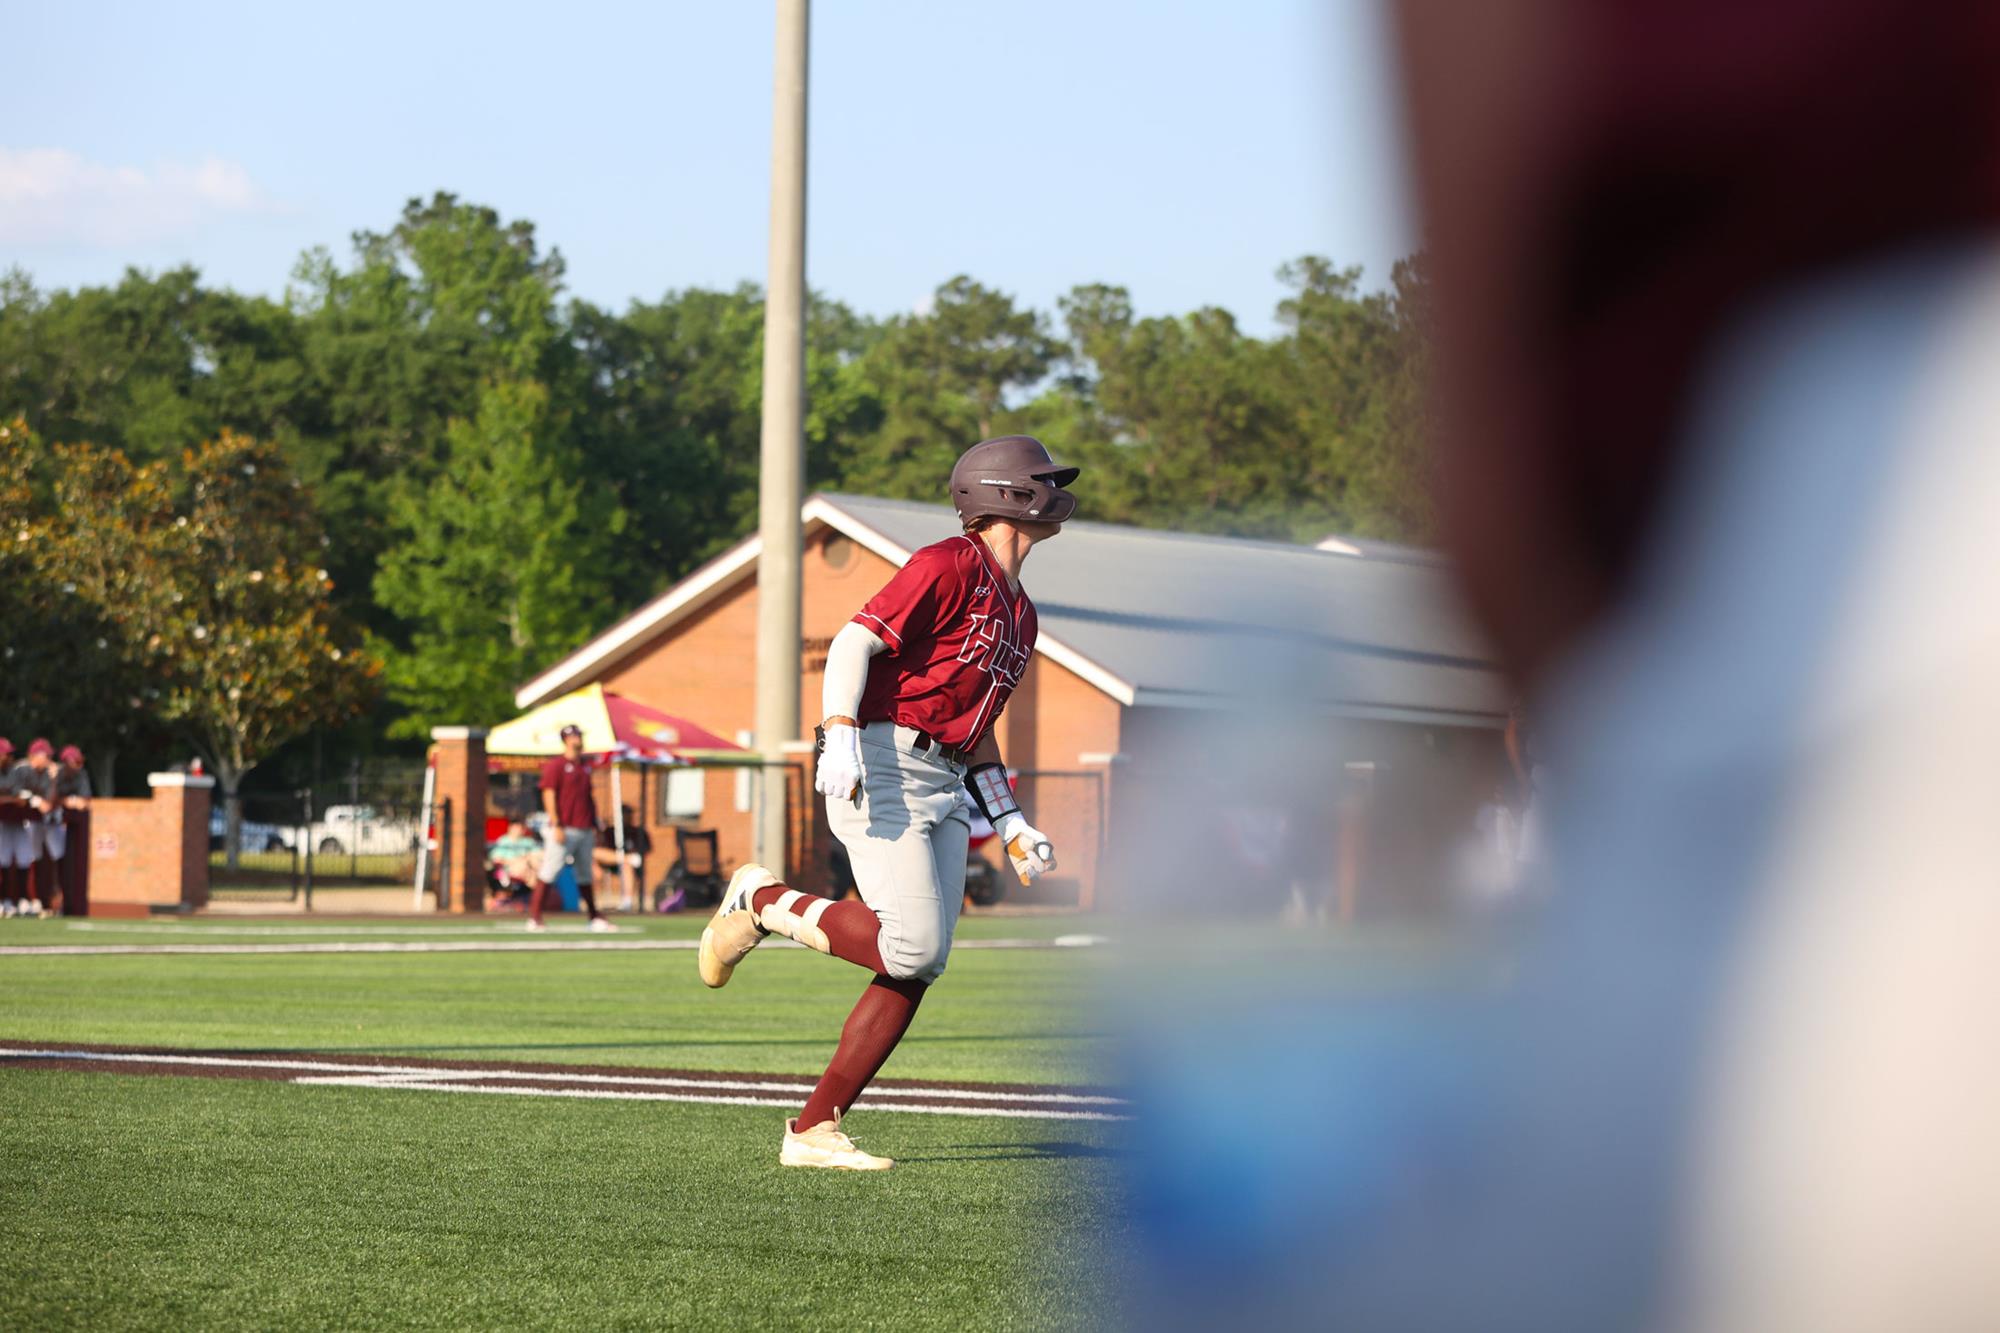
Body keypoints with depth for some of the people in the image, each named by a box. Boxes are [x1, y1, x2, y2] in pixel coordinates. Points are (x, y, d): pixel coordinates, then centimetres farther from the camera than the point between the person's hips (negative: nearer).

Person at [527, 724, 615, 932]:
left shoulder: (586, 766, 17)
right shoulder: (556, 765, -5)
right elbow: (549, 795, -10)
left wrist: (594, 826, 17)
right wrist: (556, 826, -17)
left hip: (585, 830, 7)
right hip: (564, 830, -7)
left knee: (585, 875, 13)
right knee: (549, 871, -9)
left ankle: (595, 918, 18)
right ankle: (534, 917, -8)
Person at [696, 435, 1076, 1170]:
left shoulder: (1019, 613, 22)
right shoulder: (950, 566, -6)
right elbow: (856, 640, -15)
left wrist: (1012, 826, 19)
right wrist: (840, 740, -29)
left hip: (944, 791, 9)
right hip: (881, 769, -9)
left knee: (917, 971, -2)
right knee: (912, 948, -19)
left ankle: (814, 1130, 0)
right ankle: (763, 902, 2)